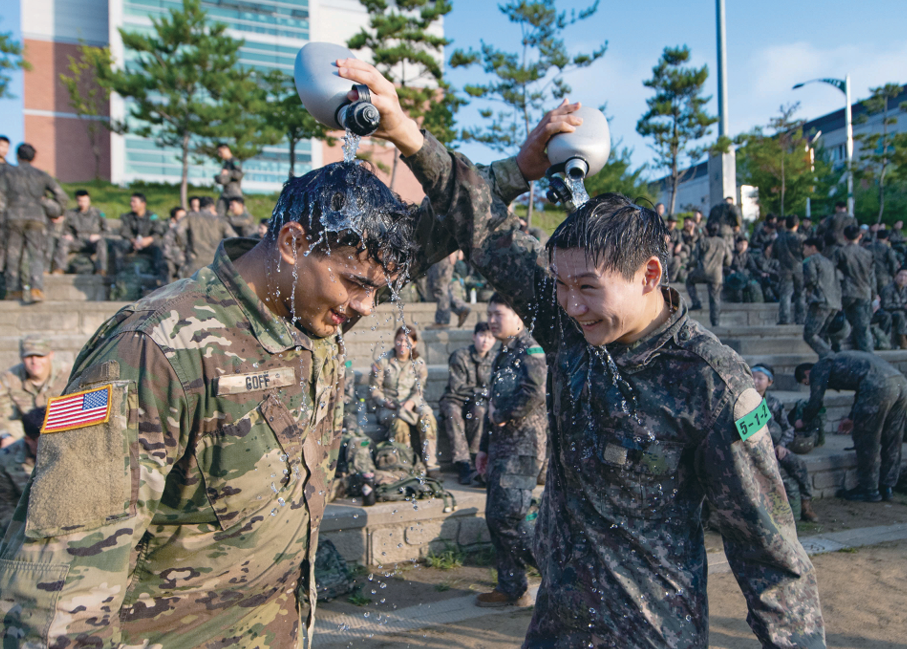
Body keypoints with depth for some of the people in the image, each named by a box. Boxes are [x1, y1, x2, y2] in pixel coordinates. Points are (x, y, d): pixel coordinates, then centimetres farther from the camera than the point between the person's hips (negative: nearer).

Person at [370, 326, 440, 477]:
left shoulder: (419, 364, 5)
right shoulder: (383, 362, -1)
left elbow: (419, 390, 1)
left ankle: (430, 464, -25)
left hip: (411, 403, 2)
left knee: (427, 415, -30)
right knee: (399, 422, -35)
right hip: (387, 407, -2)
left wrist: (411, 402, -20)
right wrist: (387, 402, -17)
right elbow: (374, 389, 0)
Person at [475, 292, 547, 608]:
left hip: (522, 448, -10)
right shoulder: (503, 354, 19)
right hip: (502, 446, 10)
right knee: (496, 518, 10)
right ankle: (511, 589, 21)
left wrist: (502, 414, -12)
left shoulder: (529, 350, -10)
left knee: (507, 517, -12)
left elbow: (535, 393, -26)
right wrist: (485, 446, 22)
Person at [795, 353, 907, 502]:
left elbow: (816, 402, 7)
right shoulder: (838, 361, 34)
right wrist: (852, 418, 46)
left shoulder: (820, 368, 9)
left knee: (866, 440, 4)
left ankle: (869, 490, 13)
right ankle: (886, 487, 27)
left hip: (880, 387, -9)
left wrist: (803, 421, 24)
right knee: (891, 442, 16)